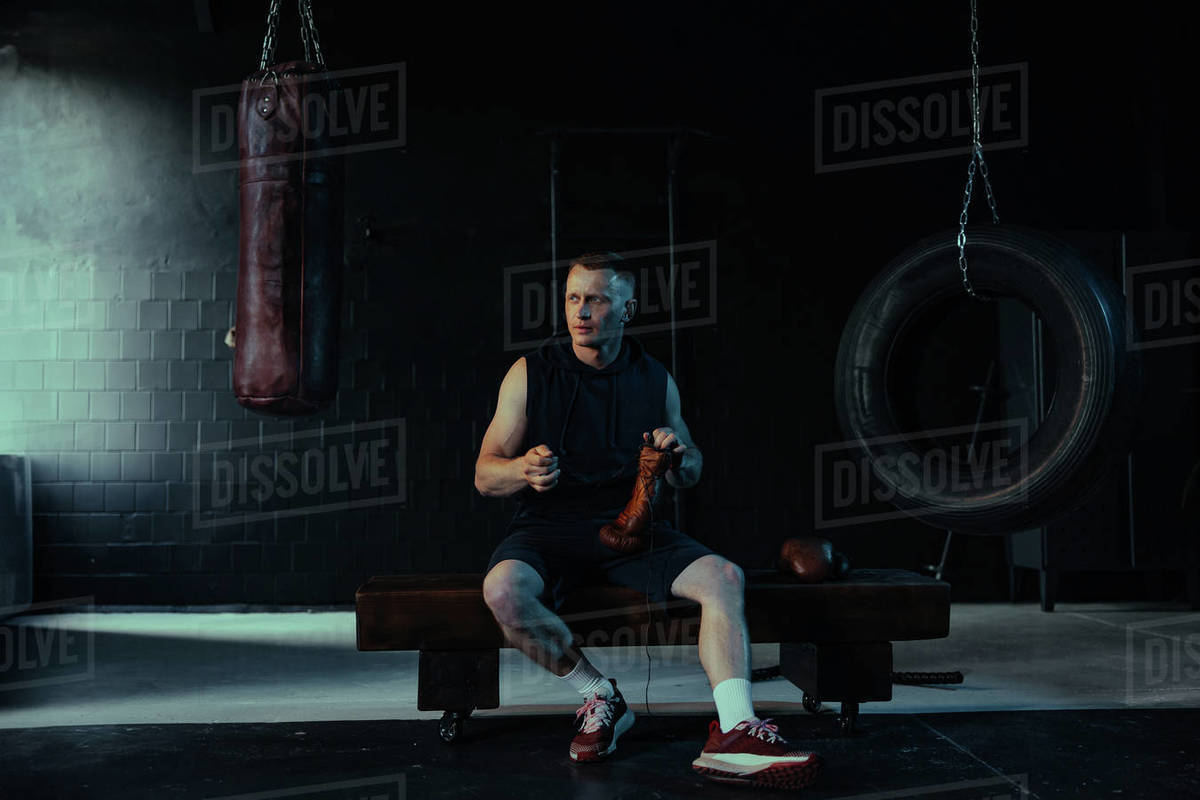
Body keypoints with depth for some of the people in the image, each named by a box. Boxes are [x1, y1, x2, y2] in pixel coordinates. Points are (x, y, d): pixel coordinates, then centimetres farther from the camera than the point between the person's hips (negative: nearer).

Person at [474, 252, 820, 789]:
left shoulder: (655, 380, 8)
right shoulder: (531, 373, 1)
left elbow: (690, 476, 17)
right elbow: (485, 475, 0)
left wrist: (679, 459, -8)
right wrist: (525, 470, -24)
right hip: (549, 529, -2)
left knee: (724, 577, -24)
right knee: (503, 590, -34)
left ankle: (733, 734, -30)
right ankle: (597, 696, -11)